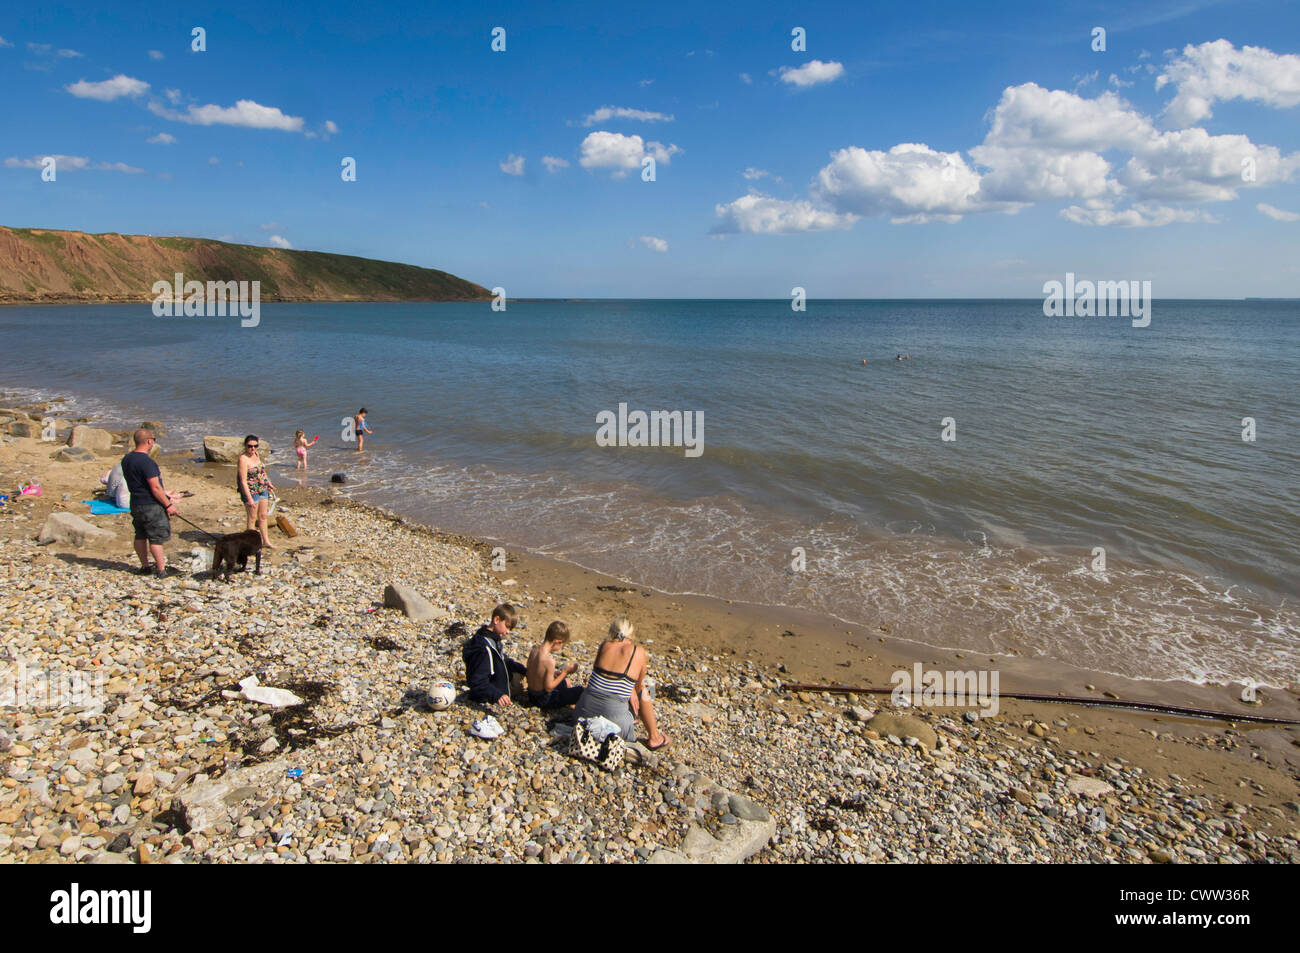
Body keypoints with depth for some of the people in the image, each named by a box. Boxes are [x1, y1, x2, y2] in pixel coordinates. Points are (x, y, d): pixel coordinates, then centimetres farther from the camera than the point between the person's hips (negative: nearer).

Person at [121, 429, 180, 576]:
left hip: (135, 504, 9)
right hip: (151, 505, -9)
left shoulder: (126, 459, 9)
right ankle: (161, 569, 2)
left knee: (140, 536, 16)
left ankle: (144, 566, 26)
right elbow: (155, 488, -22)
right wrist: (168, 504, -13)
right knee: (156, 537, -2)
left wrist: (165, 494, 22)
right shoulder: (146, 462, -21)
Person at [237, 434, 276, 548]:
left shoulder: (256, 454, 3)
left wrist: (268, 483, 26)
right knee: (252, 518, 3)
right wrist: (249, 498, -26)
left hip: (262, 489, 8)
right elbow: (243, 481, -23)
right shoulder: (243, 459, -21)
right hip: (250, 491, -8)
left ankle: (265, 541, 27)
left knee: (263, 516, 16)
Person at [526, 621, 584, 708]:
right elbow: (549, 687, -22)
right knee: (580, 690, -7)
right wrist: (565, 672, -15)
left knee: (565, 680, 31)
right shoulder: (549, 660, -30)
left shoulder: (534, 650, -5)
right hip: (544, 700, -9)